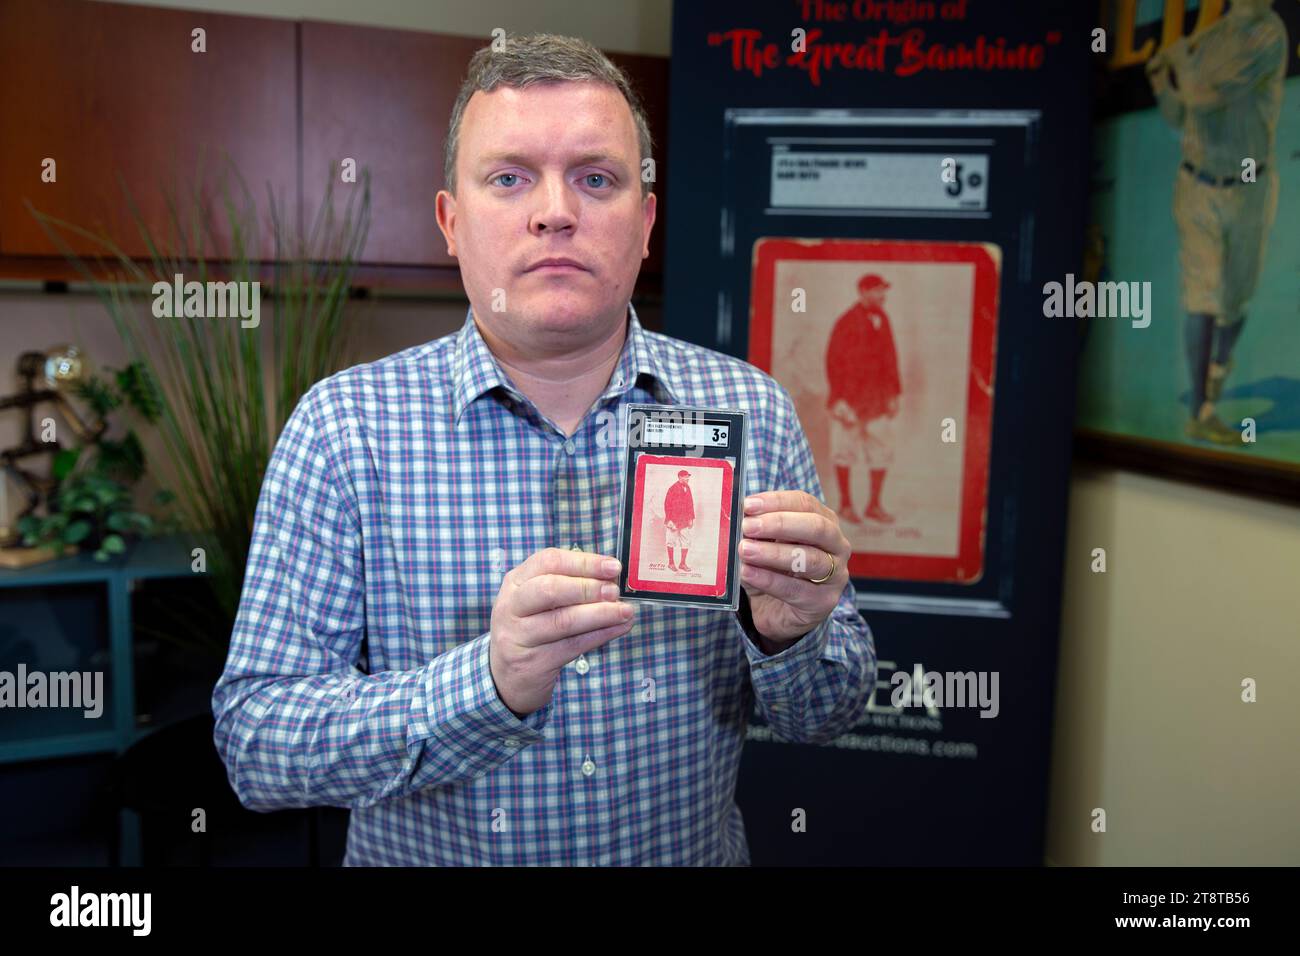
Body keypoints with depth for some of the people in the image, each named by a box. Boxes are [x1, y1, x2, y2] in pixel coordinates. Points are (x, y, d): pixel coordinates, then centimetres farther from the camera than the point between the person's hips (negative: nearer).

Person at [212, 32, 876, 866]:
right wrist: (492, 681, -32)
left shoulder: (750, 408, -10)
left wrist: (787, 637, -26)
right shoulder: (344, 427, -14)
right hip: (423, 855, -1)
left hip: (699, 851, 2)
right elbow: (255, 747, -17)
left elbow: (828, 717, -4)